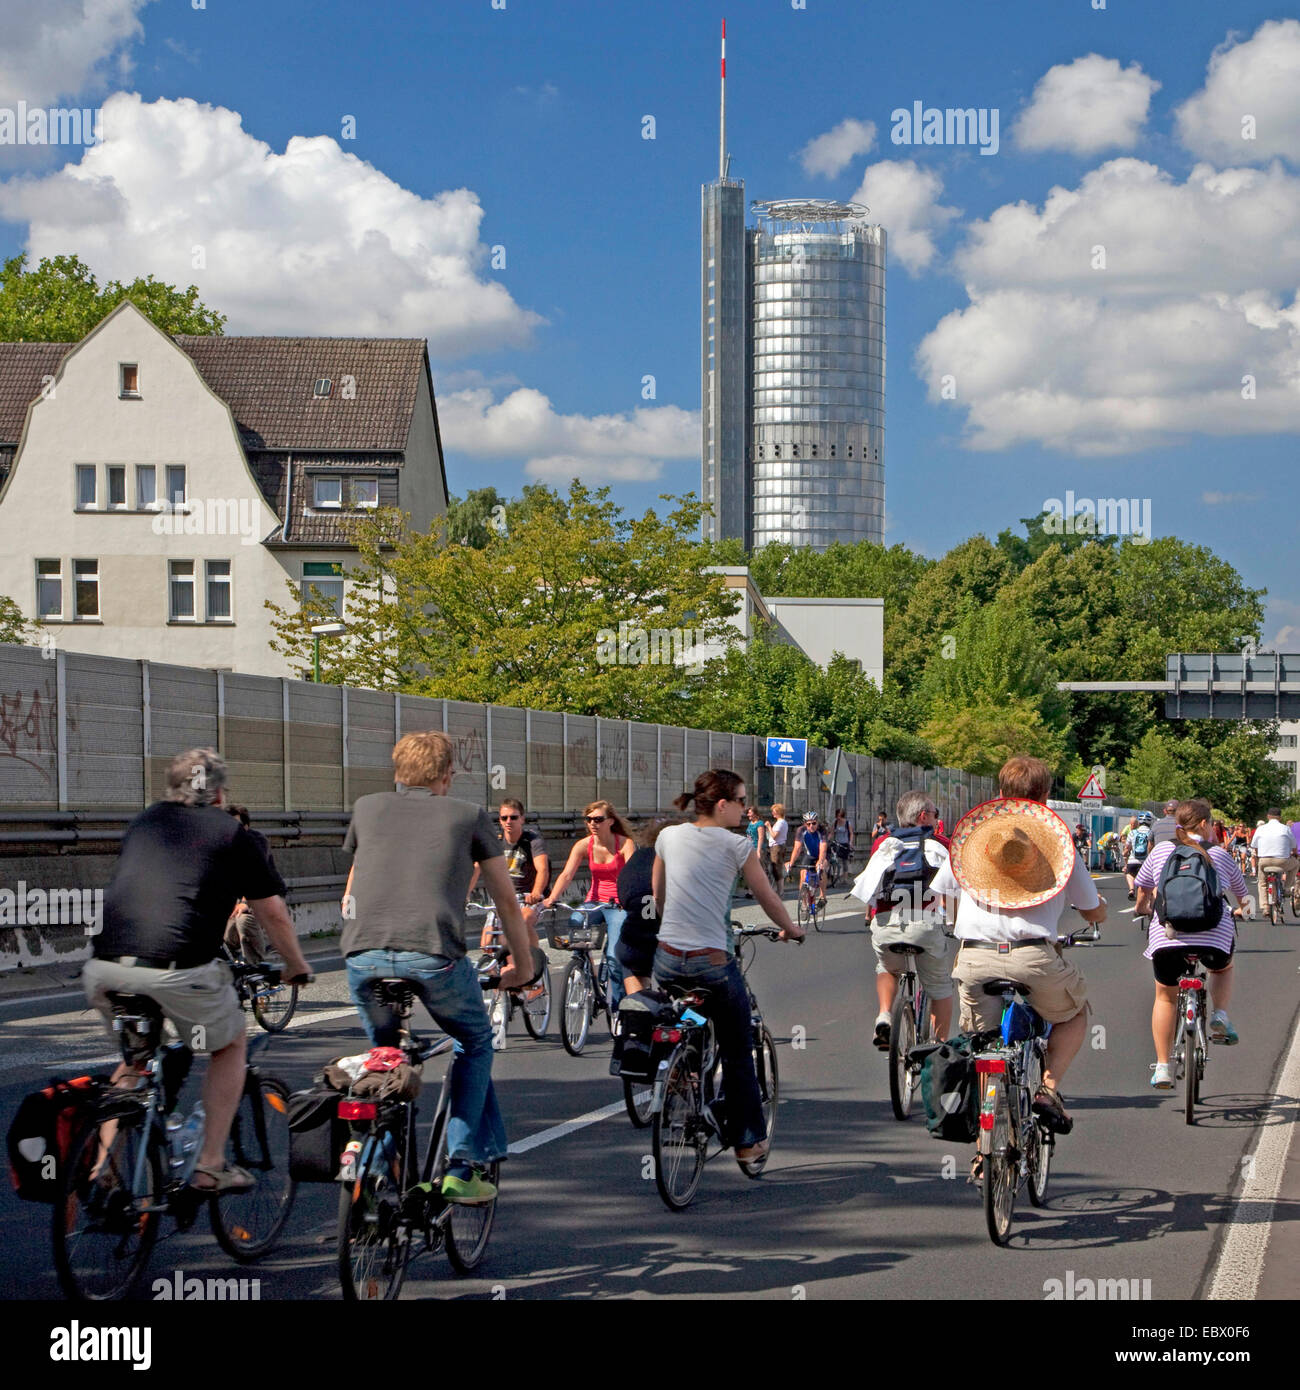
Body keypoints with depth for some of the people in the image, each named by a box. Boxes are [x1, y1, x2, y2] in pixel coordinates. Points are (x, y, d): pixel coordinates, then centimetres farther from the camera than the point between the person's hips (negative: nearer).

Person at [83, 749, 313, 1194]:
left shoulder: (144, 821, 25)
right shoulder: (230, 832, 12)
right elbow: (272, 912, 18)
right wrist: (297, 967, 36)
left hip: (104, 967, 4)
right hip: (177, 969, -4)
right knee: (232, 1045, 22)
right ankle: (210, 1166, 18)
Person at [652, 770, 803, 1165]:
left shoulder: (669, 836, 7)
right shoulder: (736, 845, -5)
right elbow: (768, 898, 3)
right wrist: (790, 929, 22)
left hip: (668, 960, 4)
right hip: (713, 963, -4)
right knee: (737, 1054, 10)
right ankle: (747, 1139, 16)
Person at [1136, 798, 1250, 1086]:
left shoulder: (1162, 850, 11)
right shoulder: (1219, 854, 9)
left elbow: (1143, 891, 26)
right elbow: (1242, 894, 25)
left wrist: (1143, 908, 49)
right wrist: (1243, 908, 49)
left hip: (1167, 936, 0)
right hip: (1214, 938, 0)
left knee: (1165, 997, 20)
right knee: (1223, 968, 34)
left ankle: (1162, 1067, 14)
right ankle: (1220, 1015, 10)